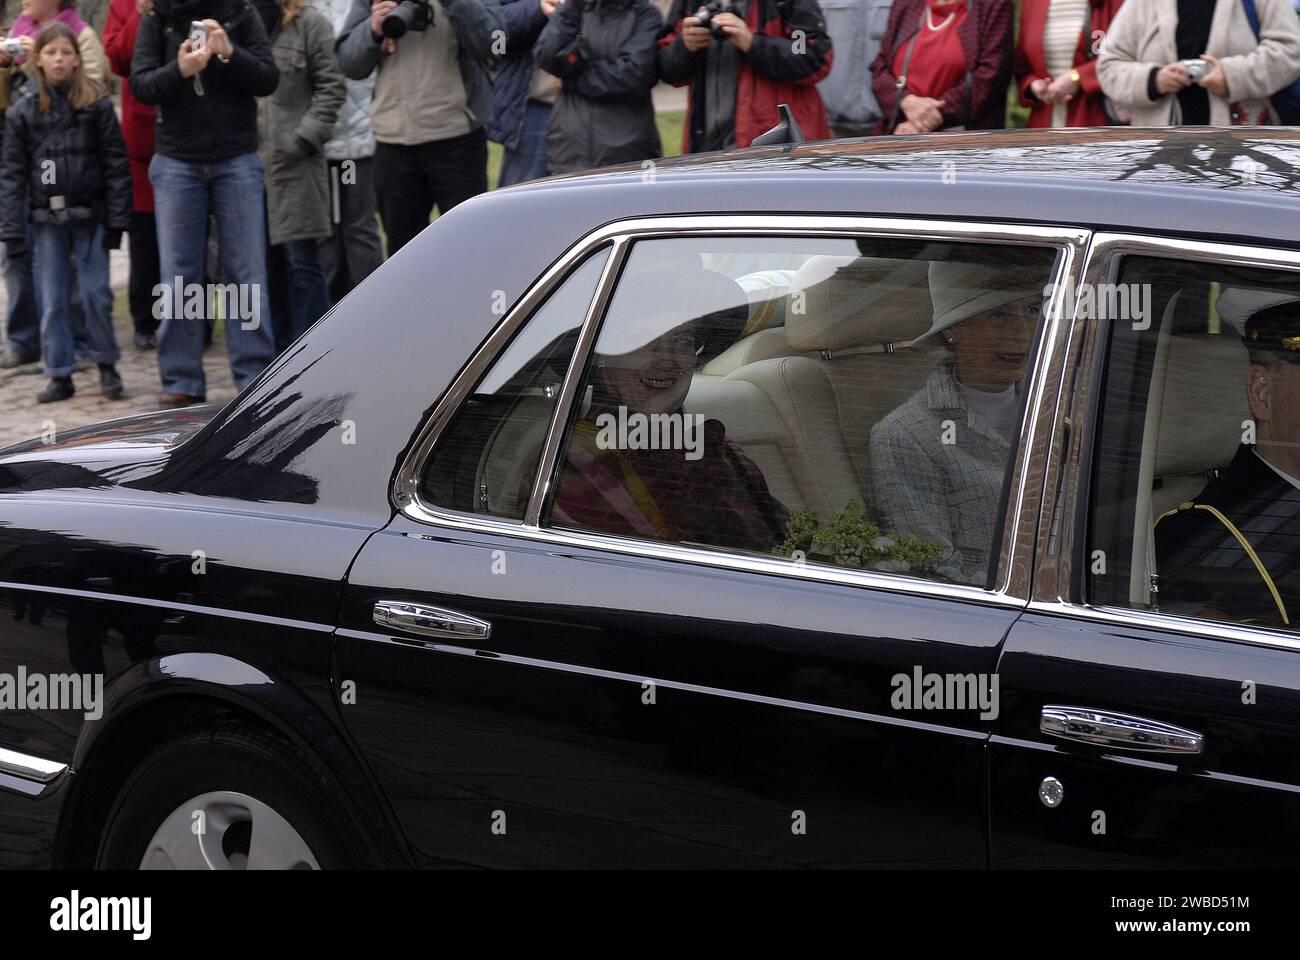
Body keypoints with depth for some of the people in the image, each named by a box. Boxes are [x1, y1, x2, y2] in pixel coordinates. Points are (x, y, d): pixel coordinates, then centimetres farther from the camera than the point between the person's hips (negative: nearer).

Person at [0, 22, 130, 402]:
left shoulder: (96, 105, -2)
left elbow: (116, 165, -1)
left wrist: (117, 219, -6)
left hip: (90, 215, -2)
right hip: (47, 218, 2)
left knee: (96, 294, 1)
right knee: (53, 300, 5)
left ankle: (106, 364, 19)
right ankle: (59, 375, 13)